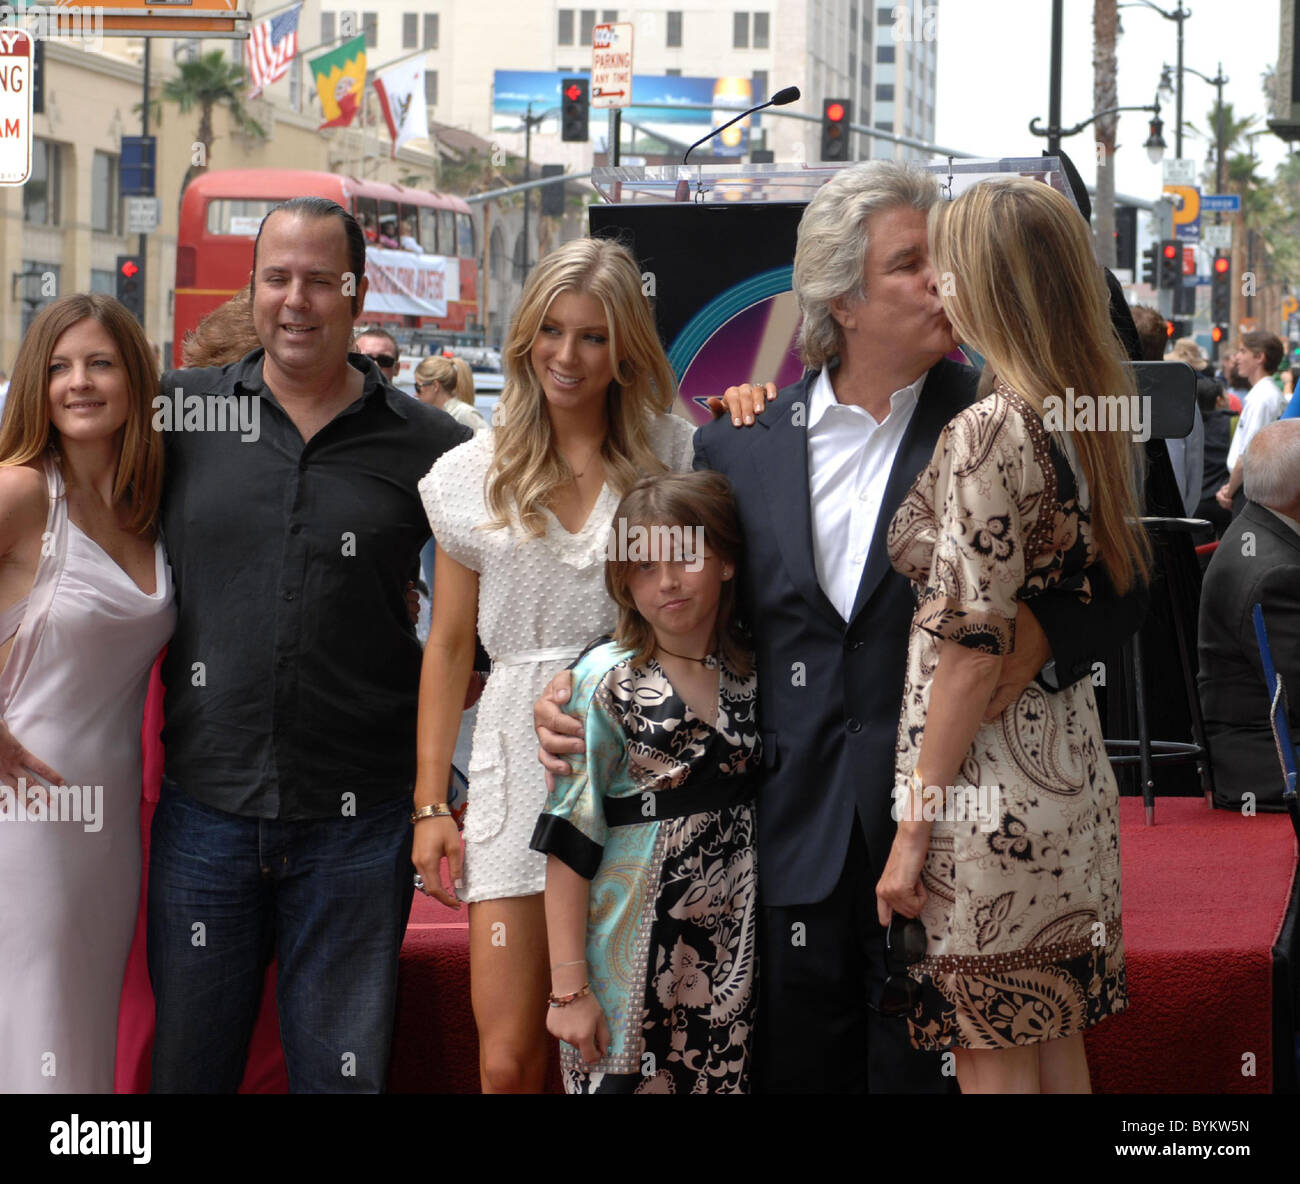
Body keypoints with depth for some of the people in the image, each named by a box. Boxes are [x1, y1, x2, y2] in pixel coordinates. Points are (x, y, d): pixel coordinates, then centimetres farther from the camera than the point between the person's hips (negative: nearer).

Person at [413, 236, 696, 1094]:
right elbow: (449, 646, 11)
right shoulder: (474, 475, 8)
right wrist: (429, 804, 7)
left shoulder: (671, 455, 6)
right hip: (521, 763, 1)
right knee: (509, 1062, -2)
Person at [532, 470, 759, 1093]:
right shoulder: (608, 681, -5)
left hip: (734, 956, 3)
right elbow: (570, 842, -7)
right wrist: (568, 986, -11)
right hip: (636, 959, -3)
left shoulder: (754, 673, 7)